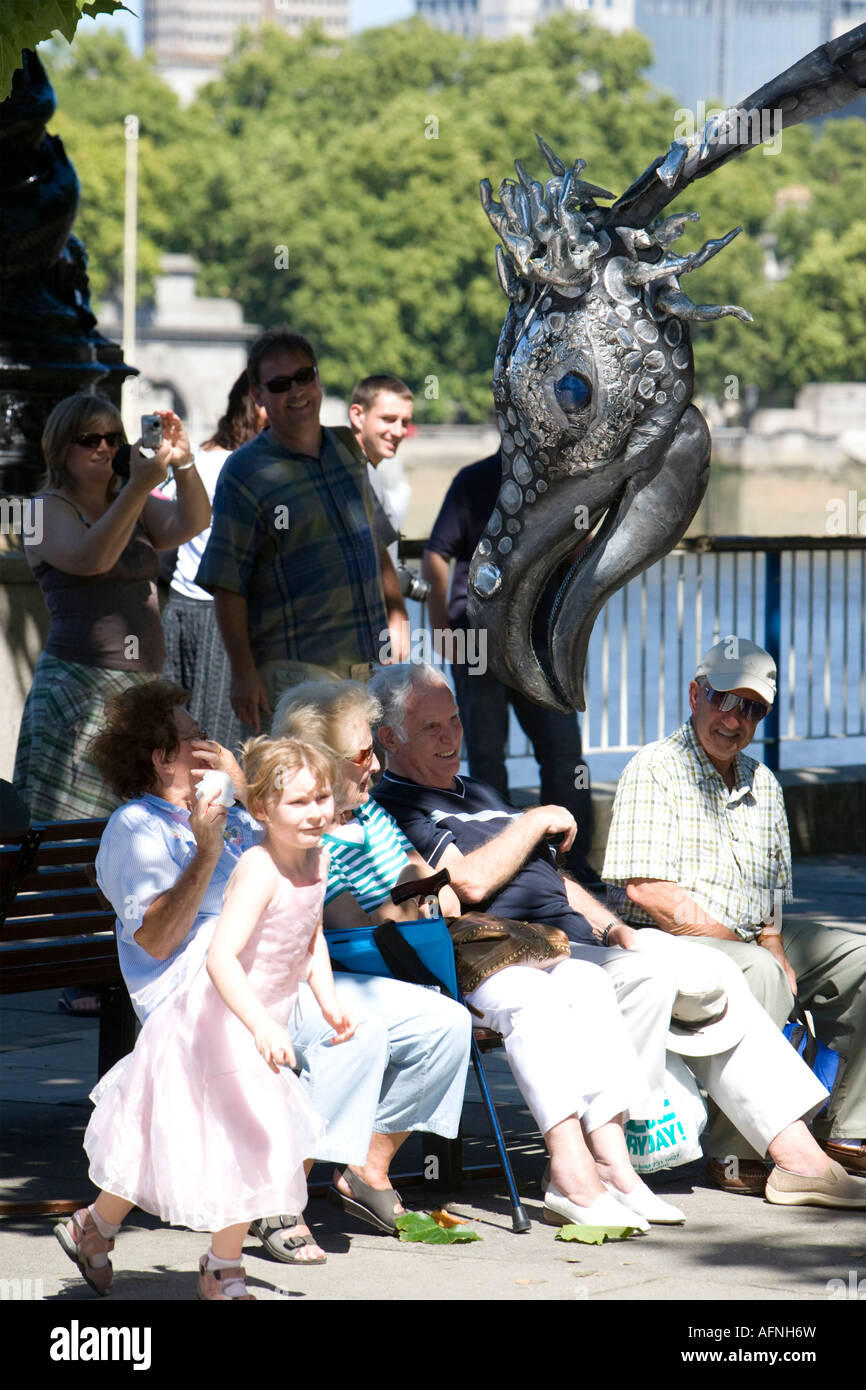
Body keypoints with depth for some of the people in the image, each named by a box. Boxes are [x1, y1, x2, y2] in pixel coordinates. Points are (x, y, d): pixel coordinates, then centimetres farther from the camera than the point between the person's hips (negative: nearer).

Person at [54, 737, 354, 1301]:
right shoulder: (259, 872, -27)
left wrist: (328, 1000, 7)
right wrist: (262, 1027, -46)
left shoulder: (317, 859, 1)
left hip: (256, 1023, 9)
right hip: (220, 1026, -9)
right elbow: (221, 958, -37)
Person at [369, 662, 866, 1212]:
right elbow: (471, 882, -16)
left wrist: (615, 929, 11)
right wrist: (535, 822, -1)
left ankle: (798, 1155, -4)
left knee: (714, 972, -2)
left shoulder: (480, 796, 29)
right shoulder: (393, 809, -2)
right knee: (650, 975, -31)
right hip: (504, 964, -9)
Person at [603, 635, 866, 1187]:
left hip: (746, 941, 8)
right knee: (760, 976, -34)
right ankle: (738, 1156, -30)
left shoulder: (762, 783, 15)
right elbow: (646, 890, -19)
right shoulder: (655, 771, -9)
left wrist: (773, 945, -4)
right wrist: (752, 949, -17)